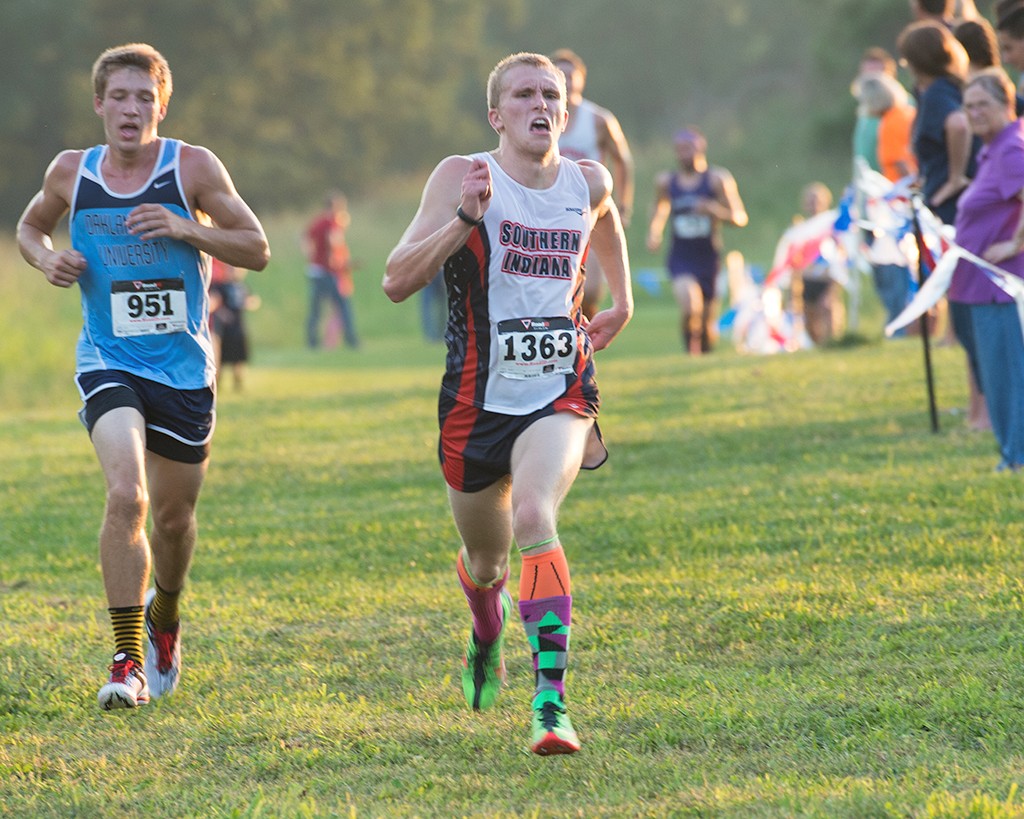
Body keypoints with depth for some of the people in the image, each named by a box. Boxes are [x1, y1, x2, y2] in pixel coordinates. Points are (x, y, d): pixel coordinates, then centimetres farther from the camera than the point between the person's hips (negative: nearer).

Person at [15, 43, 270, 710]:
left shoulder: (193, 168, -7)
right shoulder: (71, 173, -1)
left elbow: (257, 249, -4)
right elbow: (31, 226, 18)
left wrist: (186, 229, -20)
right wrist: (47, 257, -5)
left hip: (184, 367, 1)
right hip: (109, 362, -1)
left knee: (173, 518, 11)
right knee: (125, 493, -23)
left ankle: (164, 616, 45)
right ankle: (129, 661, -19)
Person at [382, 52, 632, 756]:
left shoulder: (589, 183, 2)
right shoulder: (463, 177, -8)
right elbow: (397, 282, -18)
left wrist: (621, 305, 30)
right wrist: (465, 218, -28)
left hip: (561, 395, 0)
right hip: (478, 400, 0)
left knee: (534, 518, -28)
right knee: (486, 558, 16)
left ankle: (552, 699, -33)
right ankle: (487, 639, 54)